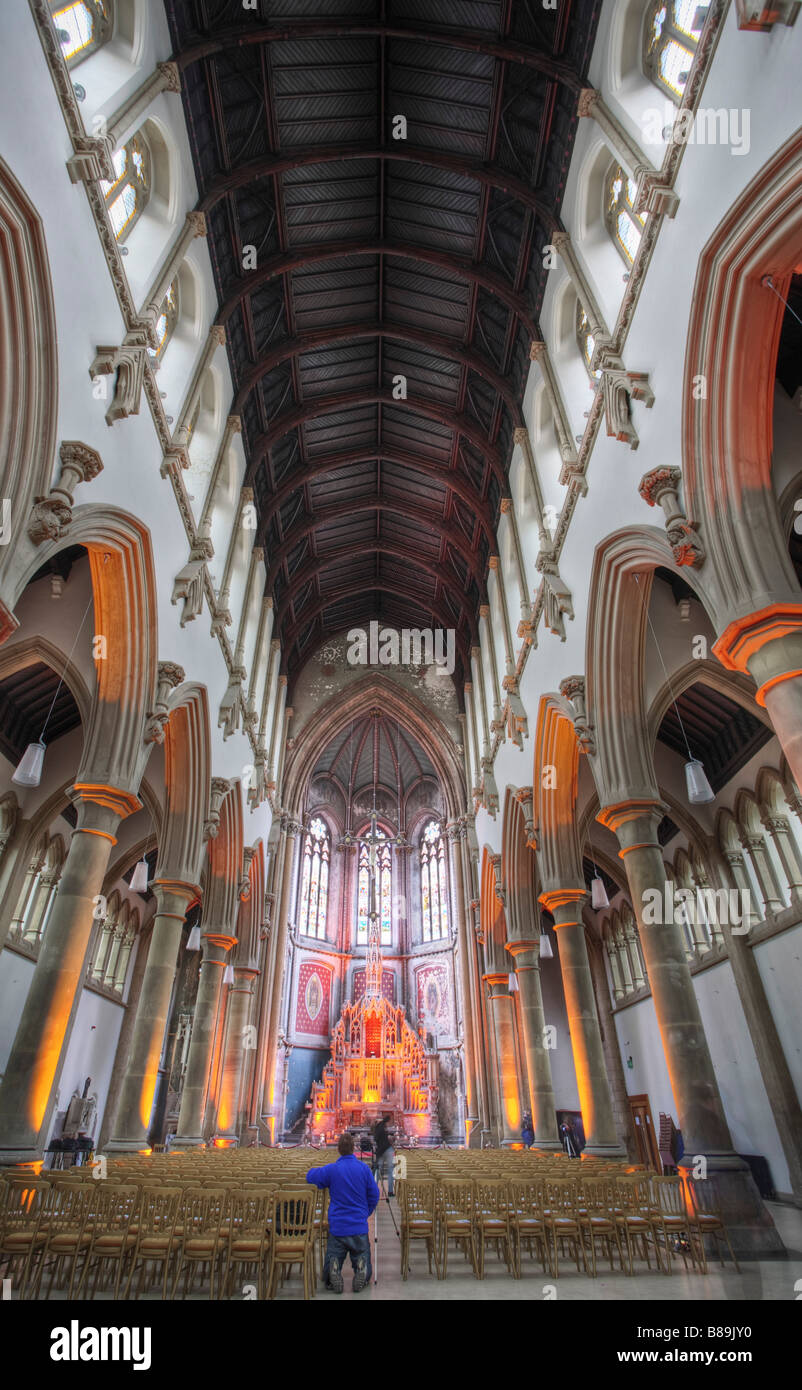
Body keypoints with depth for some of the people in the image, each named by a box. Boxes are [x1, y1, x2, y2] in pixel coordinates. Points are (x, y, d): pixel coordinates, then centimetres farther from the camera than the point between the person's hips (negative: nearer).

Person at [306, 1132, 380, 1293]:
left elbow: (310, 1176, 3)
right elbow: (374, 1196, 1)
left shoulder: (331, 1170, -11)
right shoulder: (364, 1168, -6)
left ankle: (333, 1267, -23)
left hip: (337, 1226, 0)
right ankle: (361, 1267, -19)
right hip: (360, 1227, 1)